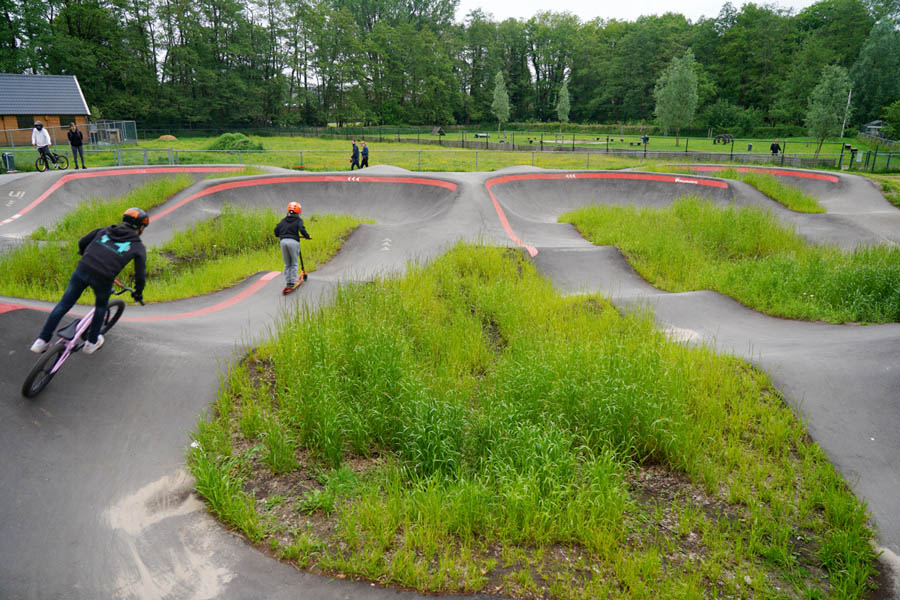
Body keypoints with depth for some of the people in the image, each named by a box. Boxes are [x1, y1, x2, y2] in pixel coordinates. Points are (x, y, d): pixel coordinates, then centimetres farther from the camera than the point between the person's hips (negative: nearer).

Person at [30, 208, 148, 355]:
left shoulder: (104, 230, 20)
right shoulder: (138, 246, 9)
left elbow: (82, 242, 24)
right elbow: (140, 274, 6)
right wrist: (138, 293, 21)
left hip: (82, 270, 3)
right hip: (103, 278, -3)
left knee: (63, 305, 17)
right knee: (101, 306, 26)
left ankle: (42, 341, 24)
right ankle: (92, 342, 36)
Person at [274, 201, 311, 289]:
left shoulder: (284, 220, 19)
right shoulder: (298, 220, 6)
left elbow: (276, 230, 14)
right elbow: (302, 230, -11)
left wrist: (281, 235, 32)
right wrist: (307, 236, 4)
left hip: (283, 241, 4)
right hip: (293, 241, -4)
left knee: (287, 264, 14)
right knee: (294, 264, 8)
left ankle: (287, 281, 11)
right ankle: (292, 281, 2)